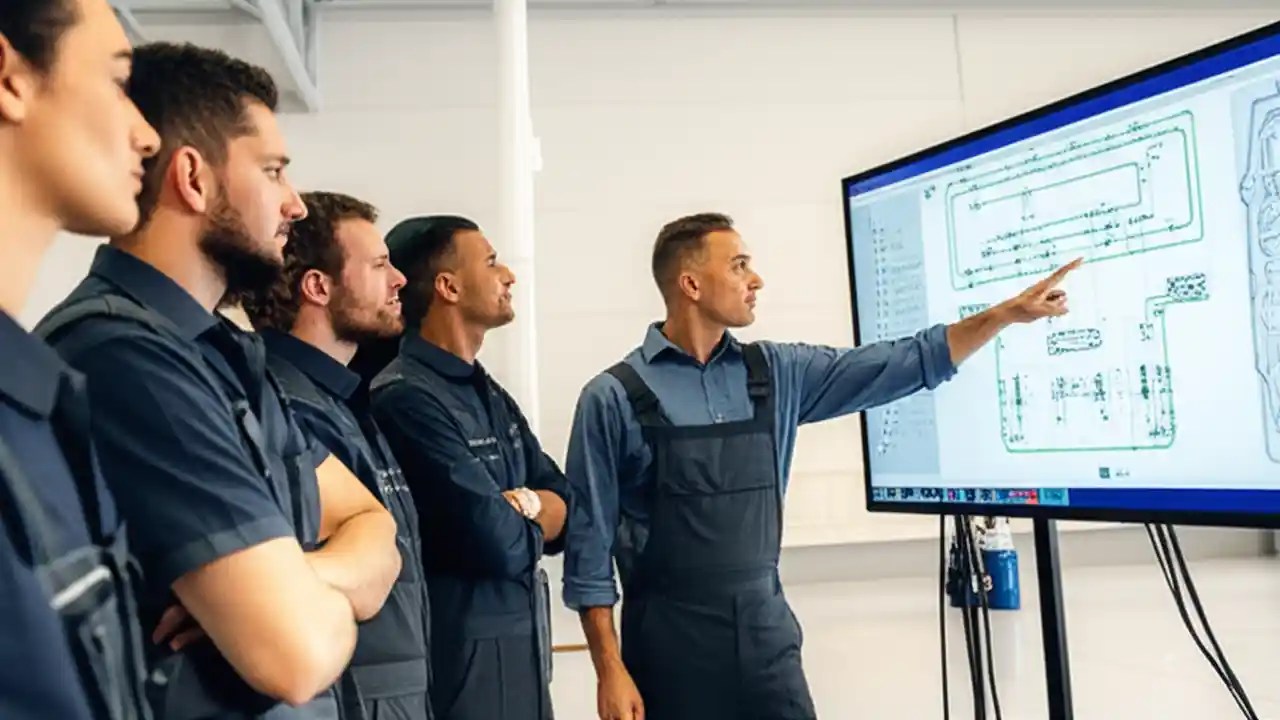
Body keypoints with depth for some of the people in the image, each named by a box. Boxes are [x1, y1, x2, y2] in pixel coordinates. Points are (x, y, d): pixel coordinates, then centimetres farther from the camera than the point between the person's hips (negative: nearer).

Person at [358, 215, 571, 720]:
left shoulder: (489, 393, 10)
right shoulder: (407, 397, -19)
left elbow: (563, 504, 7)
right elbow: (499, 542, -23)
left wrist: (525, 504, -14)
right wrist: (534, 522, -2)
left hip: (524, 640, 9)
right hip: (461, 649, -8)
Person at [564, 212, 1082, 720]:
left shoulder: (775, 373, 4)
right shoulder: (615, 397, -9)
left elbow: (903, 365, 8)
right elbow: (589, 542, -7)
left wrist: (1008, 313, 6)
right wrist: (610, 670, -10)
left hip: (766, 628, 4)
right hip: (670, 640, -4)